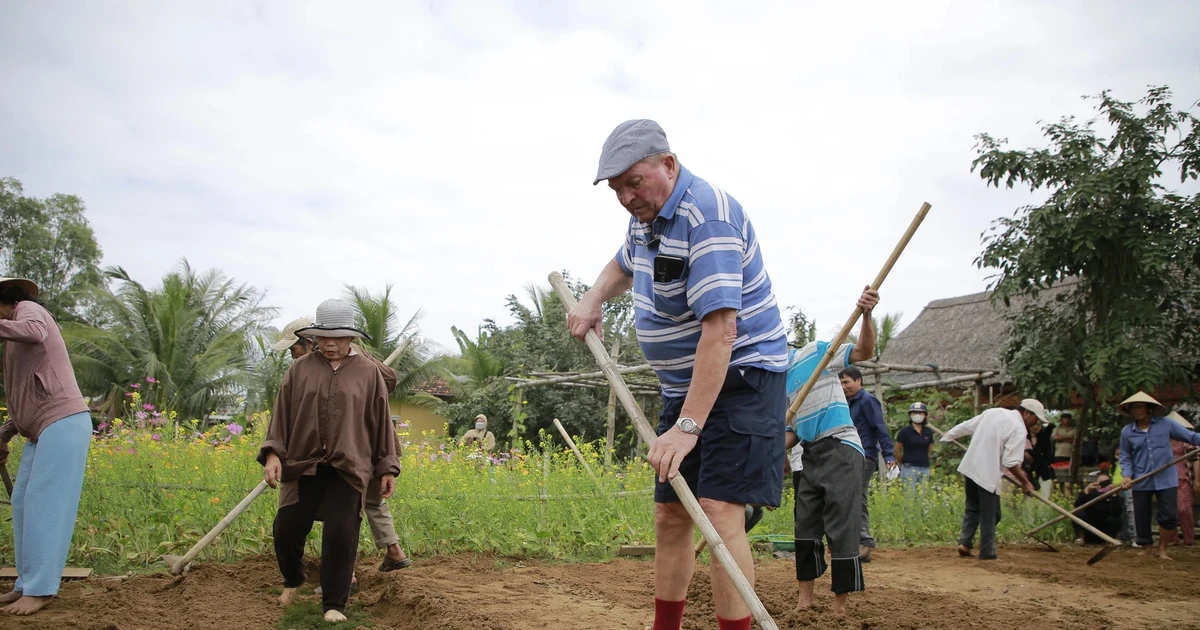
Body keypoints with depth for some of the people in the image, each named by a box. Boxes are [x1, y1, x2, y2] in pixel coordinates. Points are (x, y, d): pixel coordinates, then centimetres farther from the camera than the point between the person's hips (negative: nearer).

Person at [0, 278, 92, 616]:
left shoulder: (27, 309, 0)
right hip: (42, 431, 9)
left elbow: (34, 332, -27)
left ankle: (40, 588, -7)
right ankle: (27, 584, 13)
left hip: (63, 422, -9)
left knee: (43, 503, -10)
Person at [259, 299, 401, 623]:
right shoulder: (300, 369, 6)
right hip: (303, 463, 2)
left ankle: (334, 604, 8)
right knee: (287, 528, 3)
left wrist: (388, 468, 6)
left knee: (341, 536, -6)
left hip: (349, 468, -1)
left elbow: (381, 421, 6)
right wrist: (273, 453, -7)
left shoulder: (368, 373, 4)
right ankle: (293, 581, 33)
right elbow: (282, 413, 5)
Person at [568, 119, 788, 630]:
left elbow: (720, 329, -31)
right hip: (683, 385, 9)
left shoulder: (707, 216, -22)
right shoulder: (645, 216, 7)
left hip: (740, 378, -9)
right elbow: (623, 266, 31)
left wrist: (688, 426, -34)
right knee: (670, 516, 10)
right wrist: (593, 299, 9)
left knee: (720, 511, -19)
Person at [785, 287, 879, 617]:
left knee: (841, 527, -7)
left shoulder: (816, 351, -4)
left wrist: (866, 315, -31)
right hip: (806, 457, 7)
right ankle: (805, 596, 21)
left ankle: (840, 602, 1)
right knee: (806, 527, 10)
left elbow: (864, 352, -13)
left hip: (840, 448, -7)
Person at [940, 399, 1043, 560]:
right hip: (987, 474, -7)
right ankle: (987, 553, 8)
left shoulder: (994, 412, 10)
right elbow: (1011, 462, -17)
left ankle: (965, 542, 9)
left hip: (970, 467, 7)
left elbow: (967, 425, 19)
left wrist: (949, 435, 33)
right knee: (989, 515, 4)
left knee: (972, 508, 19)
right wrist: (1025, 482, -5)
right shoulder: (1019, 429, -12)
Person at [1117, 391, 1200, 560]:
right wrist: (1127, 475, -10)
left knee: (1169, 516, -2)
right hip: (1141, 482, 1)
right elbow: (1125, 457, 5)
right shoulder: (1127, 431, 0)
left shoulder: (1165, 424, -2)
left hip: (1166, 480, -1)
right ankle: (1146, 548, 26)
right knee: (1141, 518, 7)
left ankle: (1162, 550, 17)